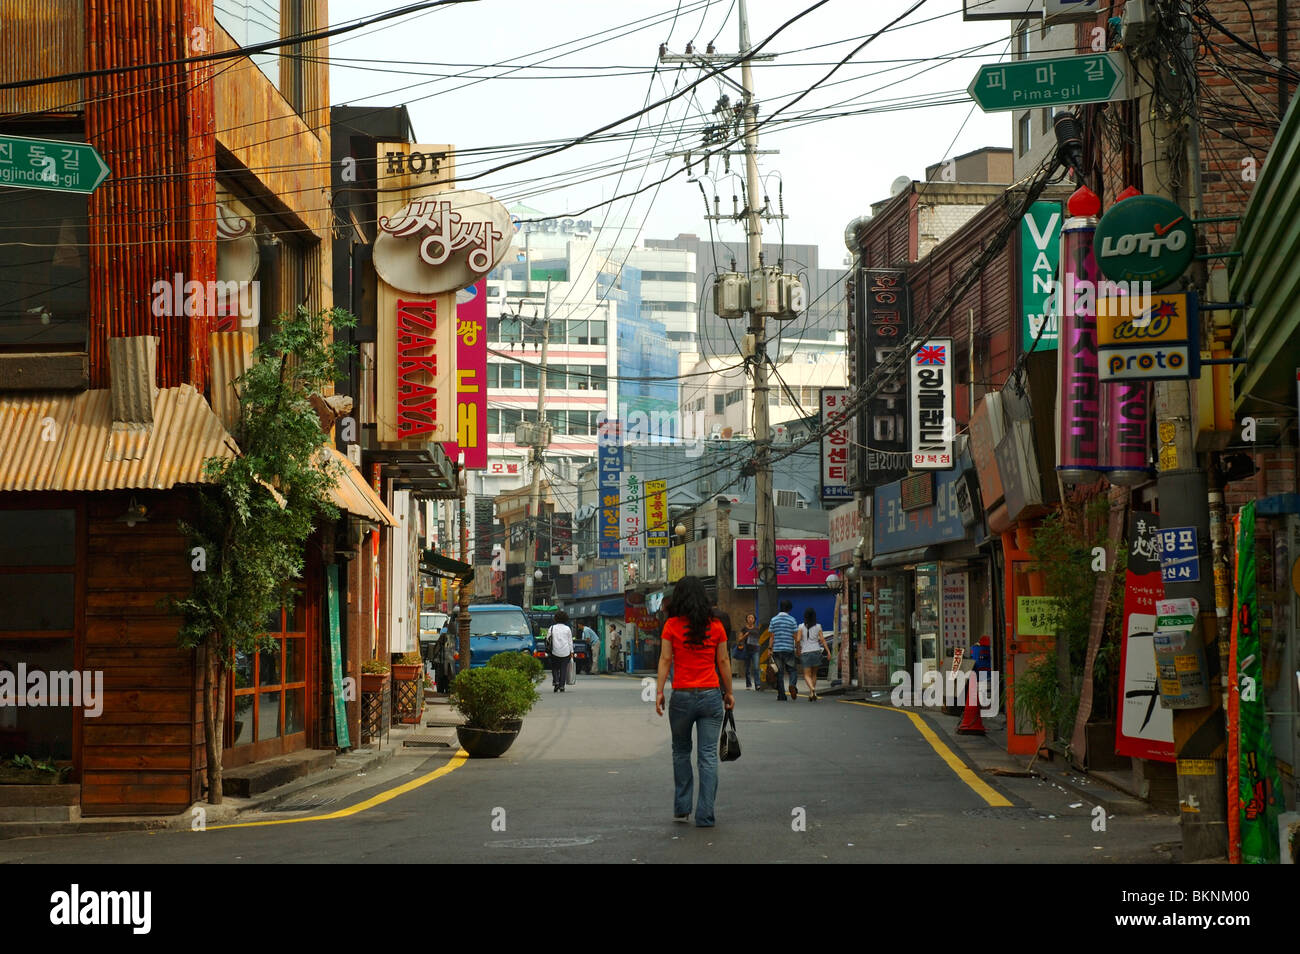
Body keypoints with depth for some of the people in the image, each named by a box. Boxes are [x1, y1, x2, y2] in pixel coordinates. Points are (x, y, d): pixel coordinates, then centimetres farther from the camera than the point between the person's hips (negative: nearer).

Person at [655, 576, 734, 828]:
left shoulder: (672, 625, -3)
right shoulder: (715, 626, 1)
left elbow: (665, 659, -6)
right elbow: (723, 661, 5)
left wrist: (659, 692, -4)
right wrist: (729, 693, 14)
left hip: (682, 696, -1)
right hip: (711, 695, 1)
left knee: (681, 752, 18)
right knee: (708, 755, 2)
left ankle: (682, 808, 19)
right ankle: (705, 815, -1)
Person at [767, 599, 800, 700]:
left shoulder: (773, 620, 2)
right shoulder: (792, 620, -2)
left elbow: (772, 637, 1)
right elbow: (795, 637, -2)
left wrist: (770, 649, 5)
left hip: (777, 650, 1)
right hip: (789, 649, -1)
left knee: (779, 673, 5)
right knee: (792, 670, 9)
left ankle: (781, 696, 4)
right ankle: (792, 685, -21)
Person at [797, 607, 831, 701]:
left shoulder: (801, 627, -2)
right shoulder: (818, 626, 1)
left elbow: (798, 640, -7)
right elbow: (822, 639, -4)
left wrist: (798, 651, 7)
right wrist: (828, 651, -4)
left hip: (805, 653, -2)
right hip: (816, 651, 2)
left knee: (807, 675, -2)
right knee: (814, 674, 16)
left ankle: (812, 689, -29)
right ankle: (811, 694, 15)